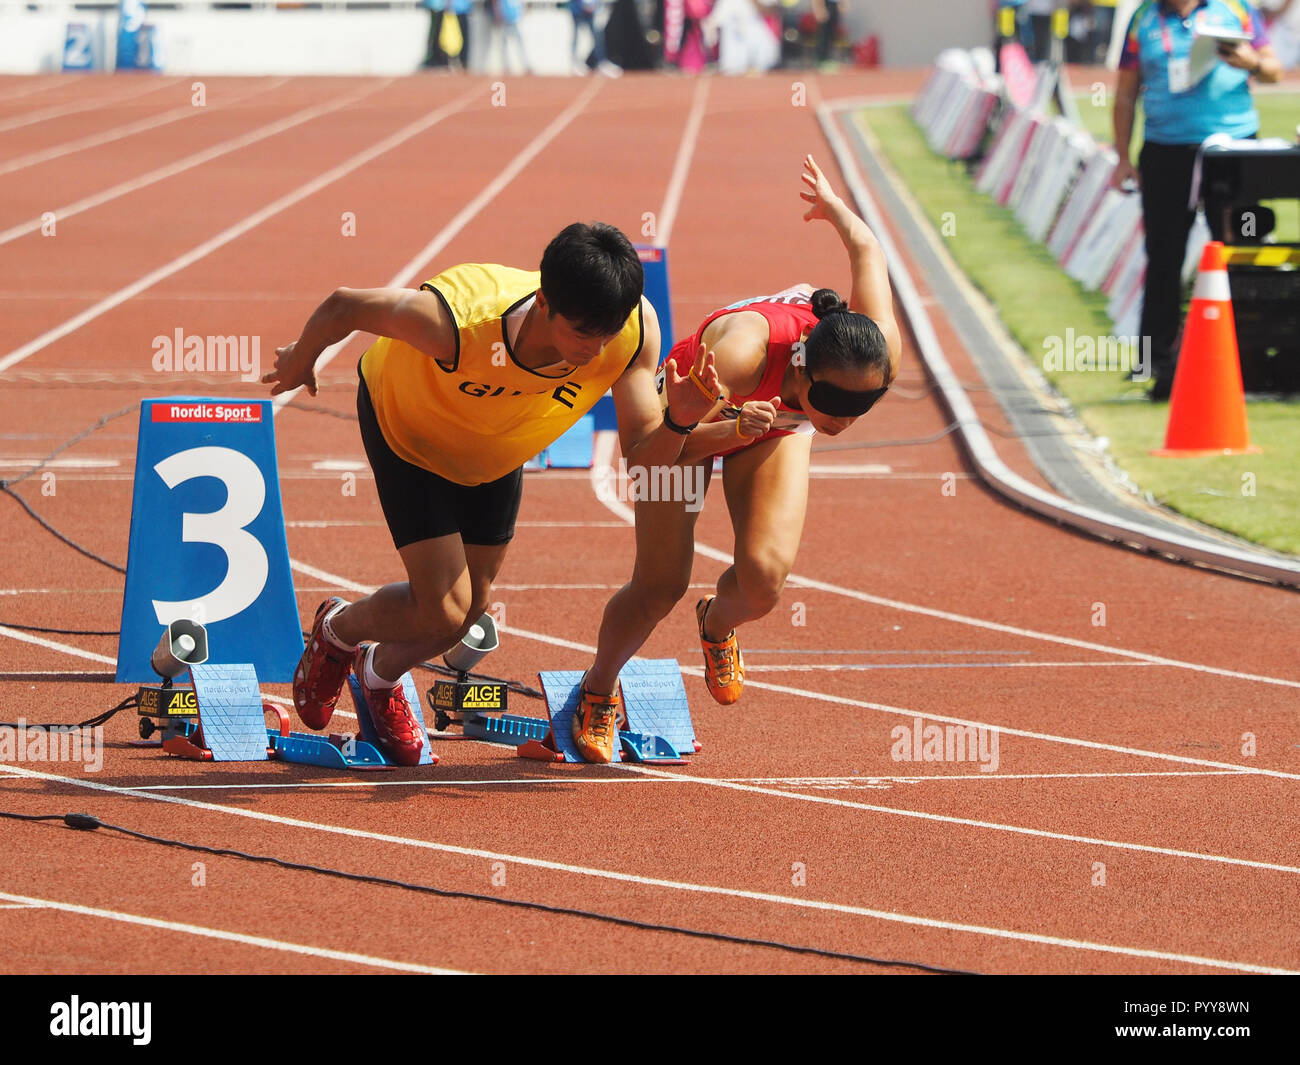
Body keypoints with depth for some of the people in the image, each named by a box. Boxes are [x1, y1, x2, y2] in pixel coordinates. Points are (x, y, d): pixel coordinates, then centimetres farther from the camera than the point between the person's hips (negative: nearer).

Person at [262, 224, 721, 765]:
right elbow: (345, 307, -28)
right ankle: (337, 629, 23)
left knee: (471, 600, 14)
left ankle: (381, 673, 48)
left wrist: (677, 420, -47)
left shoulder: (634, 328, -35)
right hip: (407, 428, -5)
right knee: (445, 609, -11)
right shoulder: (458, 320, -47)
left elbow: (644, 456, -24)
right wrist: (298, 363, -6)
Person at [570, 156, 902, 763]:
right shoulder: (743, 349, -47)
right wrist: (737, 428, -52)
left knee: (766, 574, -20)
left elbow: (866, 252, -17)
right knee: (661, 584, -5)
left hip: (776, 420, 3)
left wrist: (833, 207, 5)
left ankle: (718, 625, 19)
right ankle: (599, 691, 27)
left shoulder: (881, 358, -37)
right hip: (693, 411, -3)